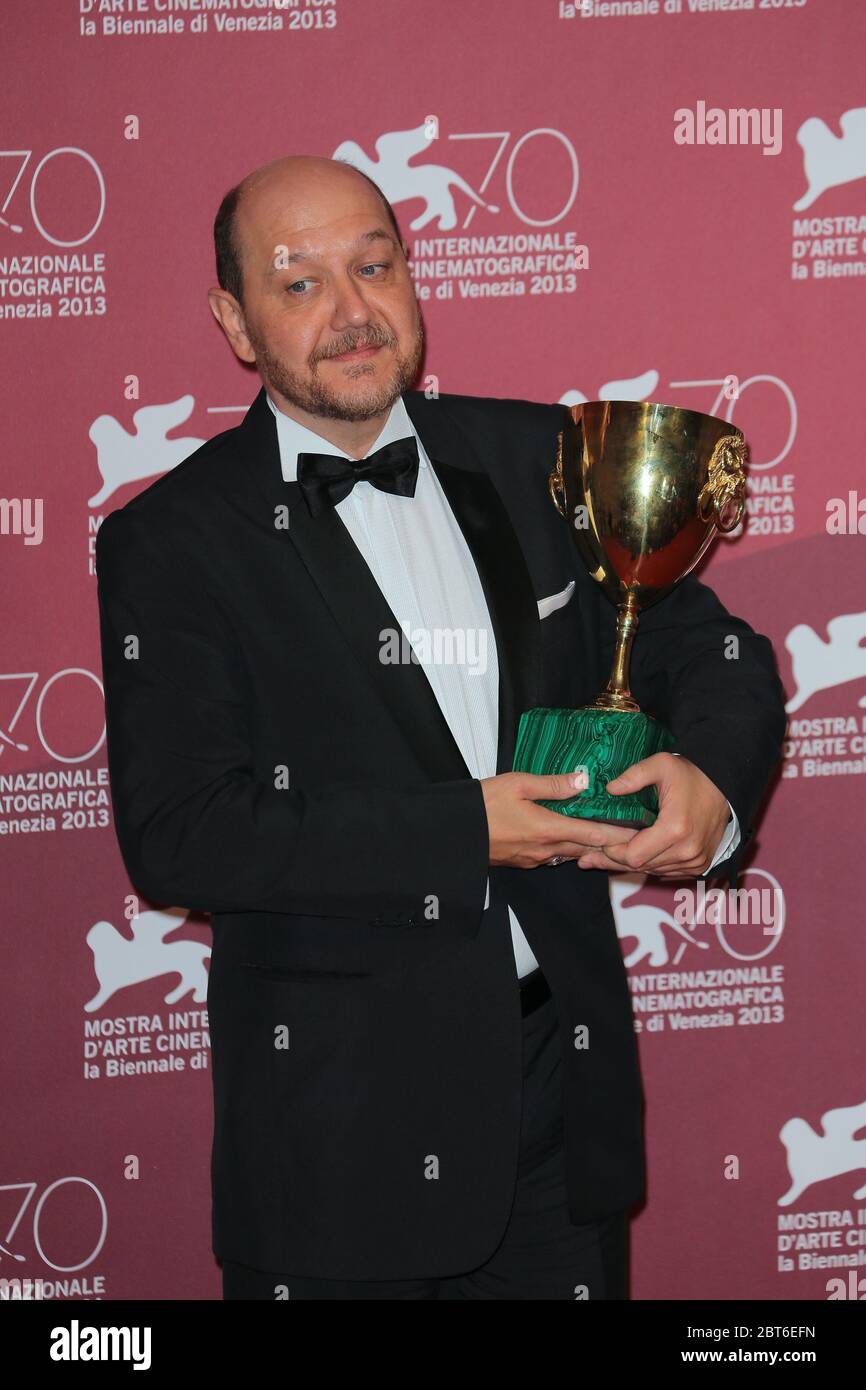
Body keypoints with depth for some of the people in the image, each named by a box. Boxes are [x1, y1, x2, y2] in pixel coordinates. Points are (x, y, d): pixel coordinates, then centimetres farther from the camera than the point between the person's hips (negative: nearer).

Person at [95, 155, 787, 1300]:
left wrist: (711, 775, -14)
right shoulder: (171, 541, -7)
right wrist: (461, 835, -19)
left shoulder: (532, 460, 6)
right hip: (344, 1116, -4)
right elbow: (175, 835, -15)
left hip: (568, 1074, 4)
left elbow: (711, 648, 9)